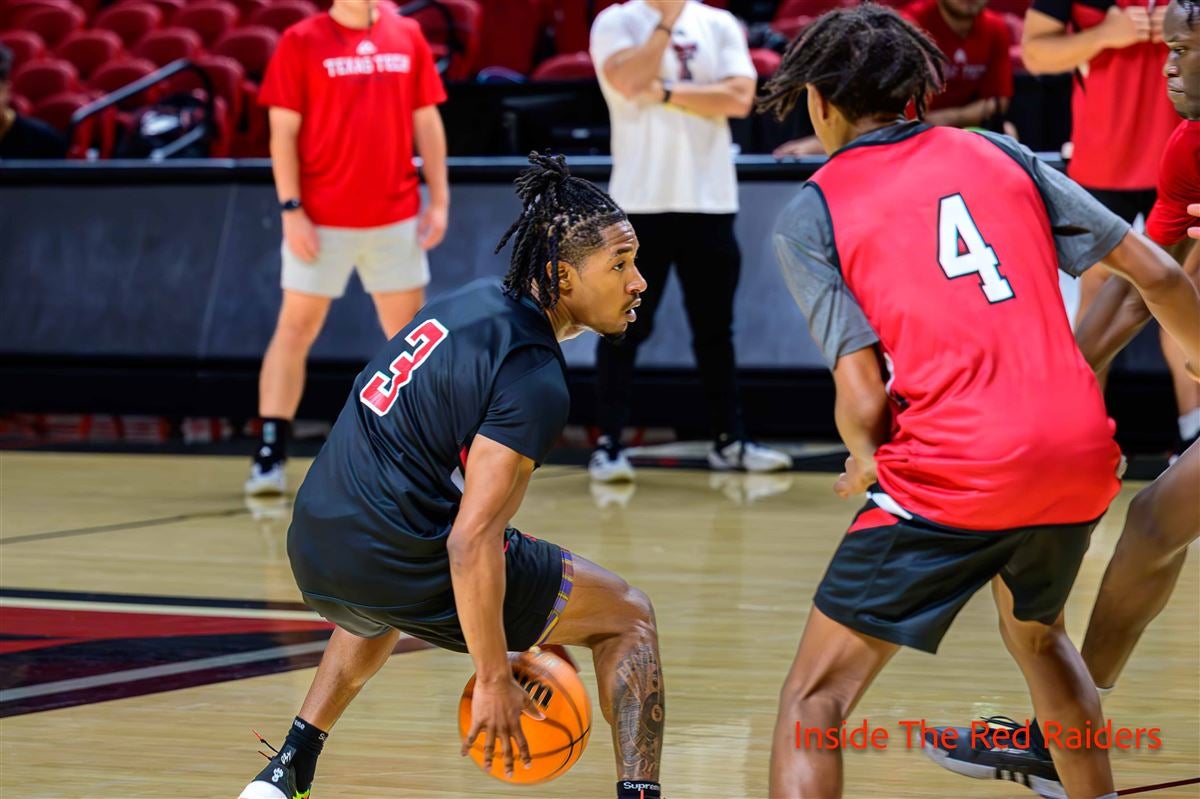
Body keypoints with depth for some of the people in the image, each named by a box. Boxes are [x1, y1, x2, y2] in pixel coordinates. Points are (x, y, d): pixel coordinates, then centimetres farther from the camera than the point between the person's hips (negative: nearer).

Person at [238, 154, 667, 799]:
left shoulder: (474, 303, 12)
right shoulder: (535, 380, -14)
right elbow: (472, 541, -21)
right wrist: (493, 683, -14)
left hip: (313, 547, 8)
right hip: (398, 564, -8)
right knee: (627, 615, 7)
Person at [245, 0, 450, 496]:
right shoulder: (301, 41, -3)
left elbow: (426, 121, 11)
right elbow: (284, 129, -5)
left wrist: (439, 199, 5)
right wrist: (291, 209, -11)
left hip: (396, 215, 4)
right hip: (321, 221, -4)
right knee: (295, 328, -3)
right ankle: (270, 455, -1)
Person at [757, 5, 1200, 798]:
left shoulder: (810, 215, 4)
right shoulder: (998, 154, 16)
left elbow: (864, 396, -5)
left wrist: (865, 462, 17)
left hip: (953, 473, -5)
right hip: (1083, 458, 5)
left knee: (814, 702, 1)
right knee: (1037, 633, 35)